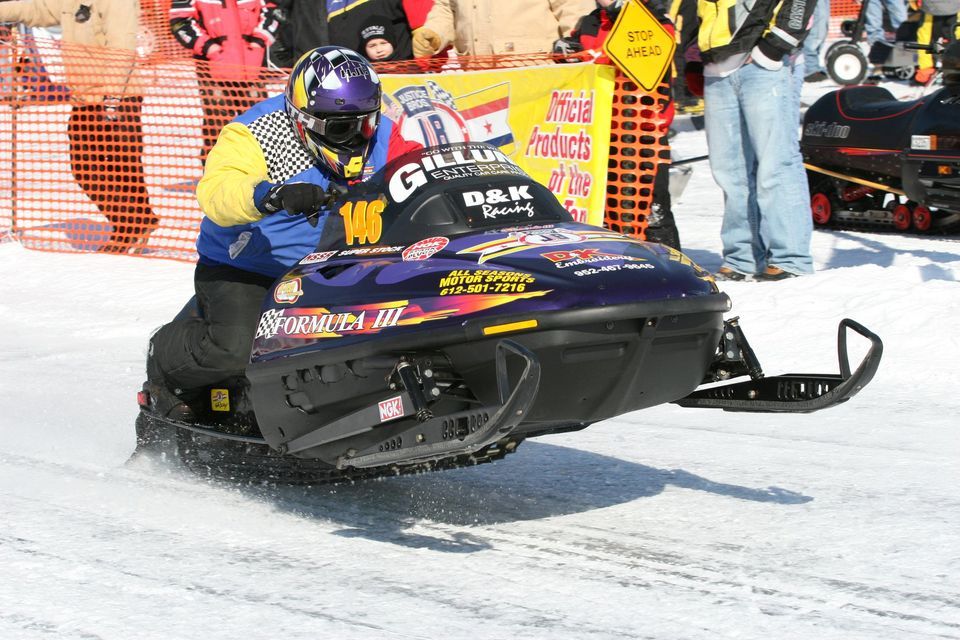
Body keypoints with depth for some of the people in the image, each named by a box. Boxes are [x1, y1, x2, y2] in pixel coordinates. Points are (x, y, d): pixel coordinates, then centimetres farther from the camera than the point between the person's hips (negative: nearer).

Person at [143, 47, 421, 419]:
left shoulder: (378, 139, -1)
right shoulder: (256, 133, -18)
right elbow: (214, 193, -32)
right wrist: (272, 196, -50)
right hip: (239, 270, -5)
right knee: (231, 352, -28)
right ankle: (164, 365, 7)